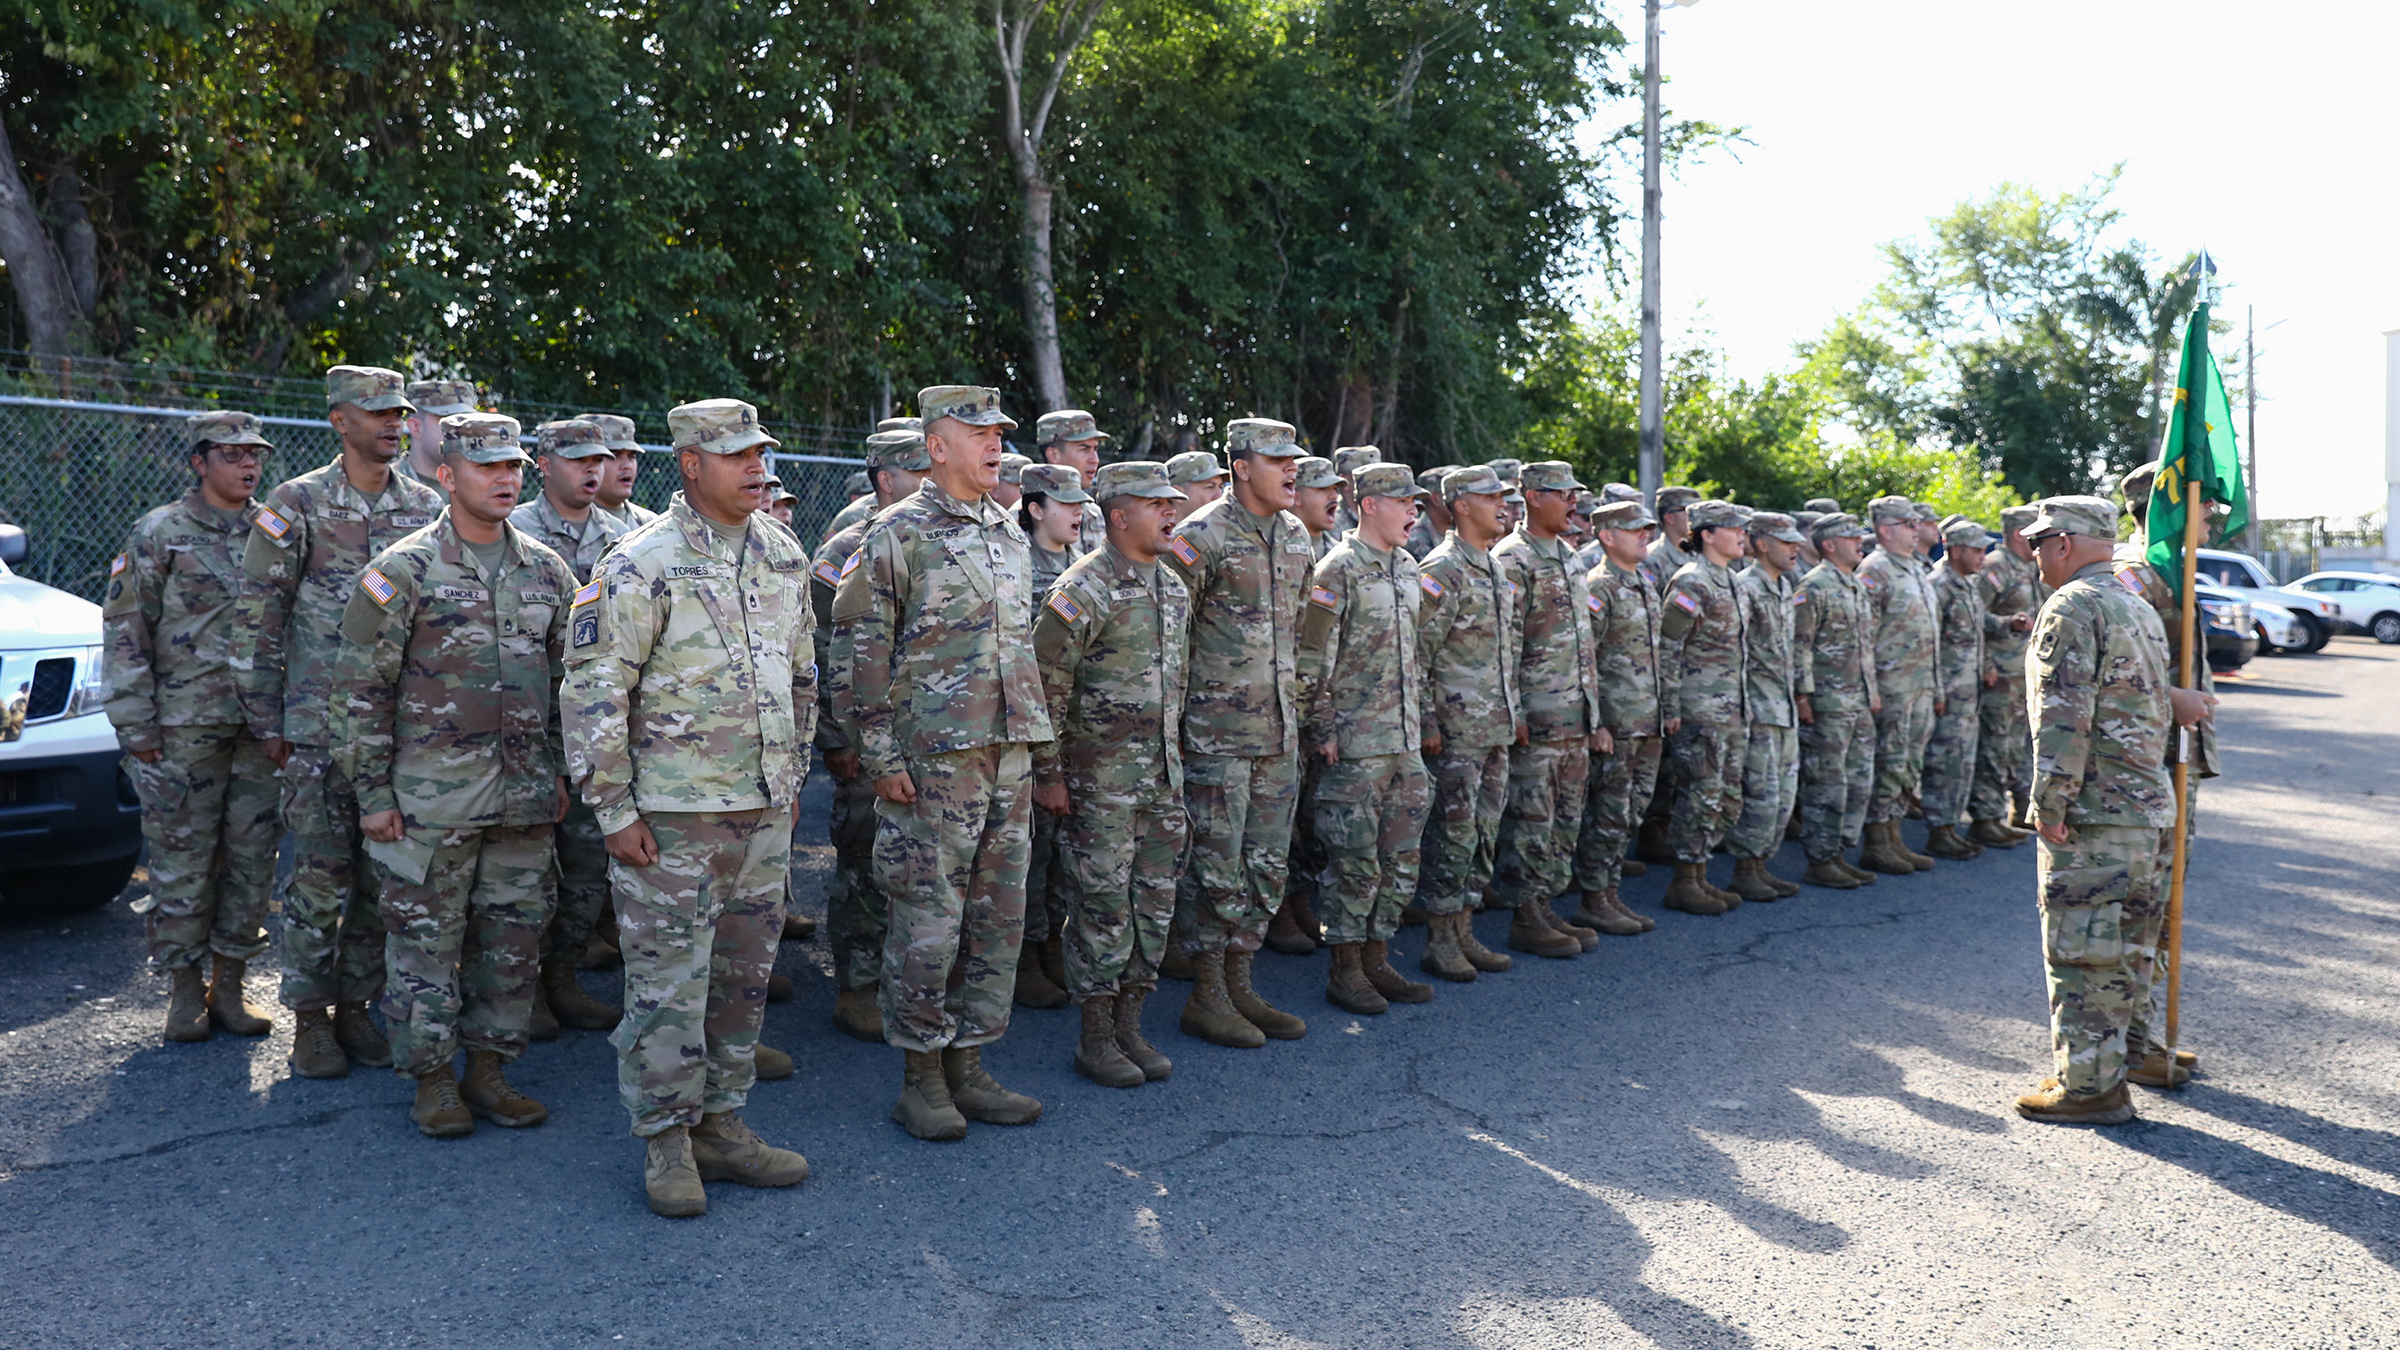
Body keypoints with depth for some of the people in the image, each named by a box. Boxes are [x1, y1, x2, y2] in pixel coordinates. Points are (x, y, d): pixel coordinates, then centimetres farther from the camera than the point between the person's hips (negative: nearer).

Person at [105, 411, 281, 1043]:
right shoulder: (159, 533, 0)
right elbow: (125, 630, -2)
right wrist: (136, 724, -7)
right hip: (186, 725, -3)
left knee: (251, 858, 6)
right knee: (182, 861, 2)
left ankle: (229, 983, 17)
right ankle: (184, 991, 14)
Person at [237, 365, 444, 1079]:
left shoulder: (428, 507, 8)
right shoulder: (296, 505, -1)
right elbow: (256, 621, 0)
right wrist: (265, 720, -3)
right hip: (322, 726, -3)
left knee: (385, 875, 8)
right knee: (321, 877, 0)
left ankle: (355, 1005, 21)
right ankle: (311, 1016, 14)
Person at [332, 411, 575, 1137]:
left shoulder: (546, 569, 8)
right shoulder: (403, 571, -6)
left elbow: (569, 677, 15)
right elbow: (359, 688, -5)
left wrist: (559, 771, 11)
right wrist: (371, 792, -7)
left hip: (524, 798, 5)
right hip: (431, 798, -4)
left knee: (514, 936, 10)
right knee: (427, 940, 4)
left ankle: (487, 1068, 23)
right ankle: (432, 1078, 18)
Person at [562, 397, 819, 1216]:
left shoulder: (783, 556, 9)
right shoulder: (642, 566, -11)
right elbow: (591, 692, -12)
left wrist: (793, 777, 17)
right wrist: (613, 810, -13)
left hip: (763, 811, 6)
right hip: (672, 814, -6)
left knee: (744, 978, 13)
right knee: (669, 983, 1)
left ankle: (721, 1123, 26)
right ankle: (665, 1141, 16)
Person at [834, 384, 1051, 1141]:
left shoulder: (1012, 535, 15)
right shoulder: (897, 536, -6)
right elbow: (861, 649, -8)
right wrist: (881, 756, -12)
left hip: (1010, 754, 7)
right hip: (932, 758, -7)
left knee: (998, 917, 10)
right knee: (928, 923, -1)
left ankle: (968, 1066, 22)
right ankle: (920, 1079, 13)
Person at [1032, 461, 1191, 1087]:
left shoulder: (1173, 587, 12)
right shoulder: (1085, 589, -13)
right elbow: (1045, 685, -13)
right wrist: (1047, 773, -13)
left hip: (1162, 778, 7)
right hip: (1099, 781, -7)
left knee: (1154, 905, 10)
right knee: (1102, 908, 0)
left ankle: (1130, 1024, 23)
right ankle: (1095, 1038, 12)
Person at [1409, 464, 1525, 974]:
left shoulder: (1493, 568, 16)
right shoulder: (1441, 569, -11)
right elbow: (1416, 653, -14)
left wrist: (1515, 711, 19)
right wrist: (1427, 722, -17)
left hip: (1496, 729, 9)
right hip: (1456, 730, -9)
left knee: (1485, 832, 11)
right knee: (1453, 834, -4)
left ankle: (1463, 933, 20)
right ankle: (1439, 942, 6)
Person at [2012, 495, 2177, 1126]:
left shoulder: (2071, 608, -12)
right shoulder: (2141, 609, 18)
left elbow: (2064, 716, -20)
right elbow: (2159, 709, 21)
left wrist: (2050, 802, -18)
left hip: (2091, 810, -10)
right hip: (2147, 804, 10)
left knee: (2080, 948, -4)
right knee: (2125, 946, 16)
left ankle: (2089, 1085, 1)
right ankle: (2109, 1063, 26)